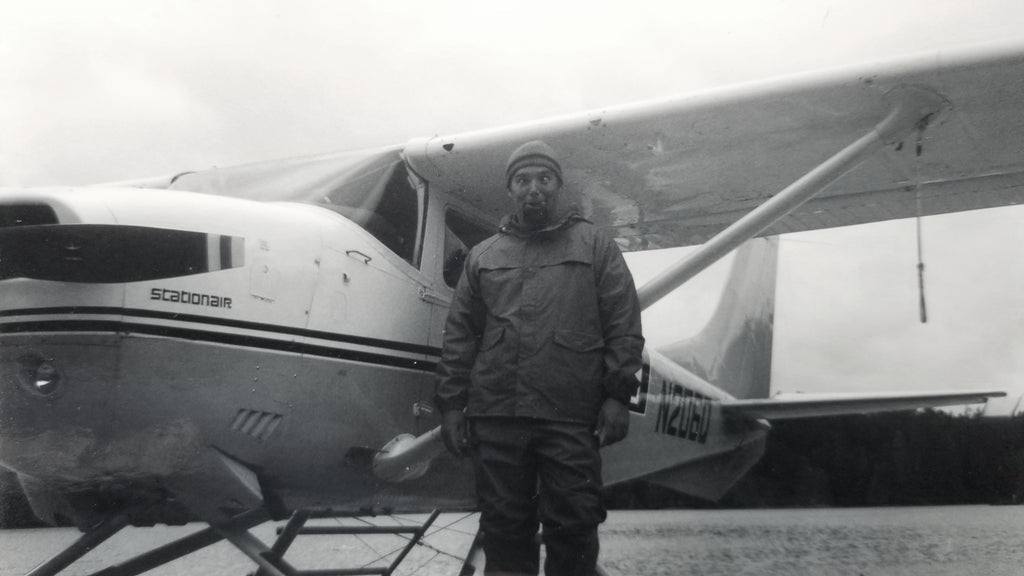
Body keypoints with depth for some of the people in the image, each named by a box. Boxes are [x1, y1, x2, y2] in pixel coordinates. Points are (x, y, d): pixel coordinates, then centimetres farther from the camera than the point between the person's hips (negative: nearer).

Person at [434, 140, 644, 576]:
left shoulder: (595, 246, 9)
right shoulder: (483, 256, 17)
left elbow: (624, 326, 3)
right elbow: (459, 335, 14)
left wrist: (617, 396, -7)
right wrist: (451, 404, 6)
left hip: (572, 421, -2)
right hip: (495, 417, 3)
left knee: (573, 526, 1)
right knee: (503, 525, 8)